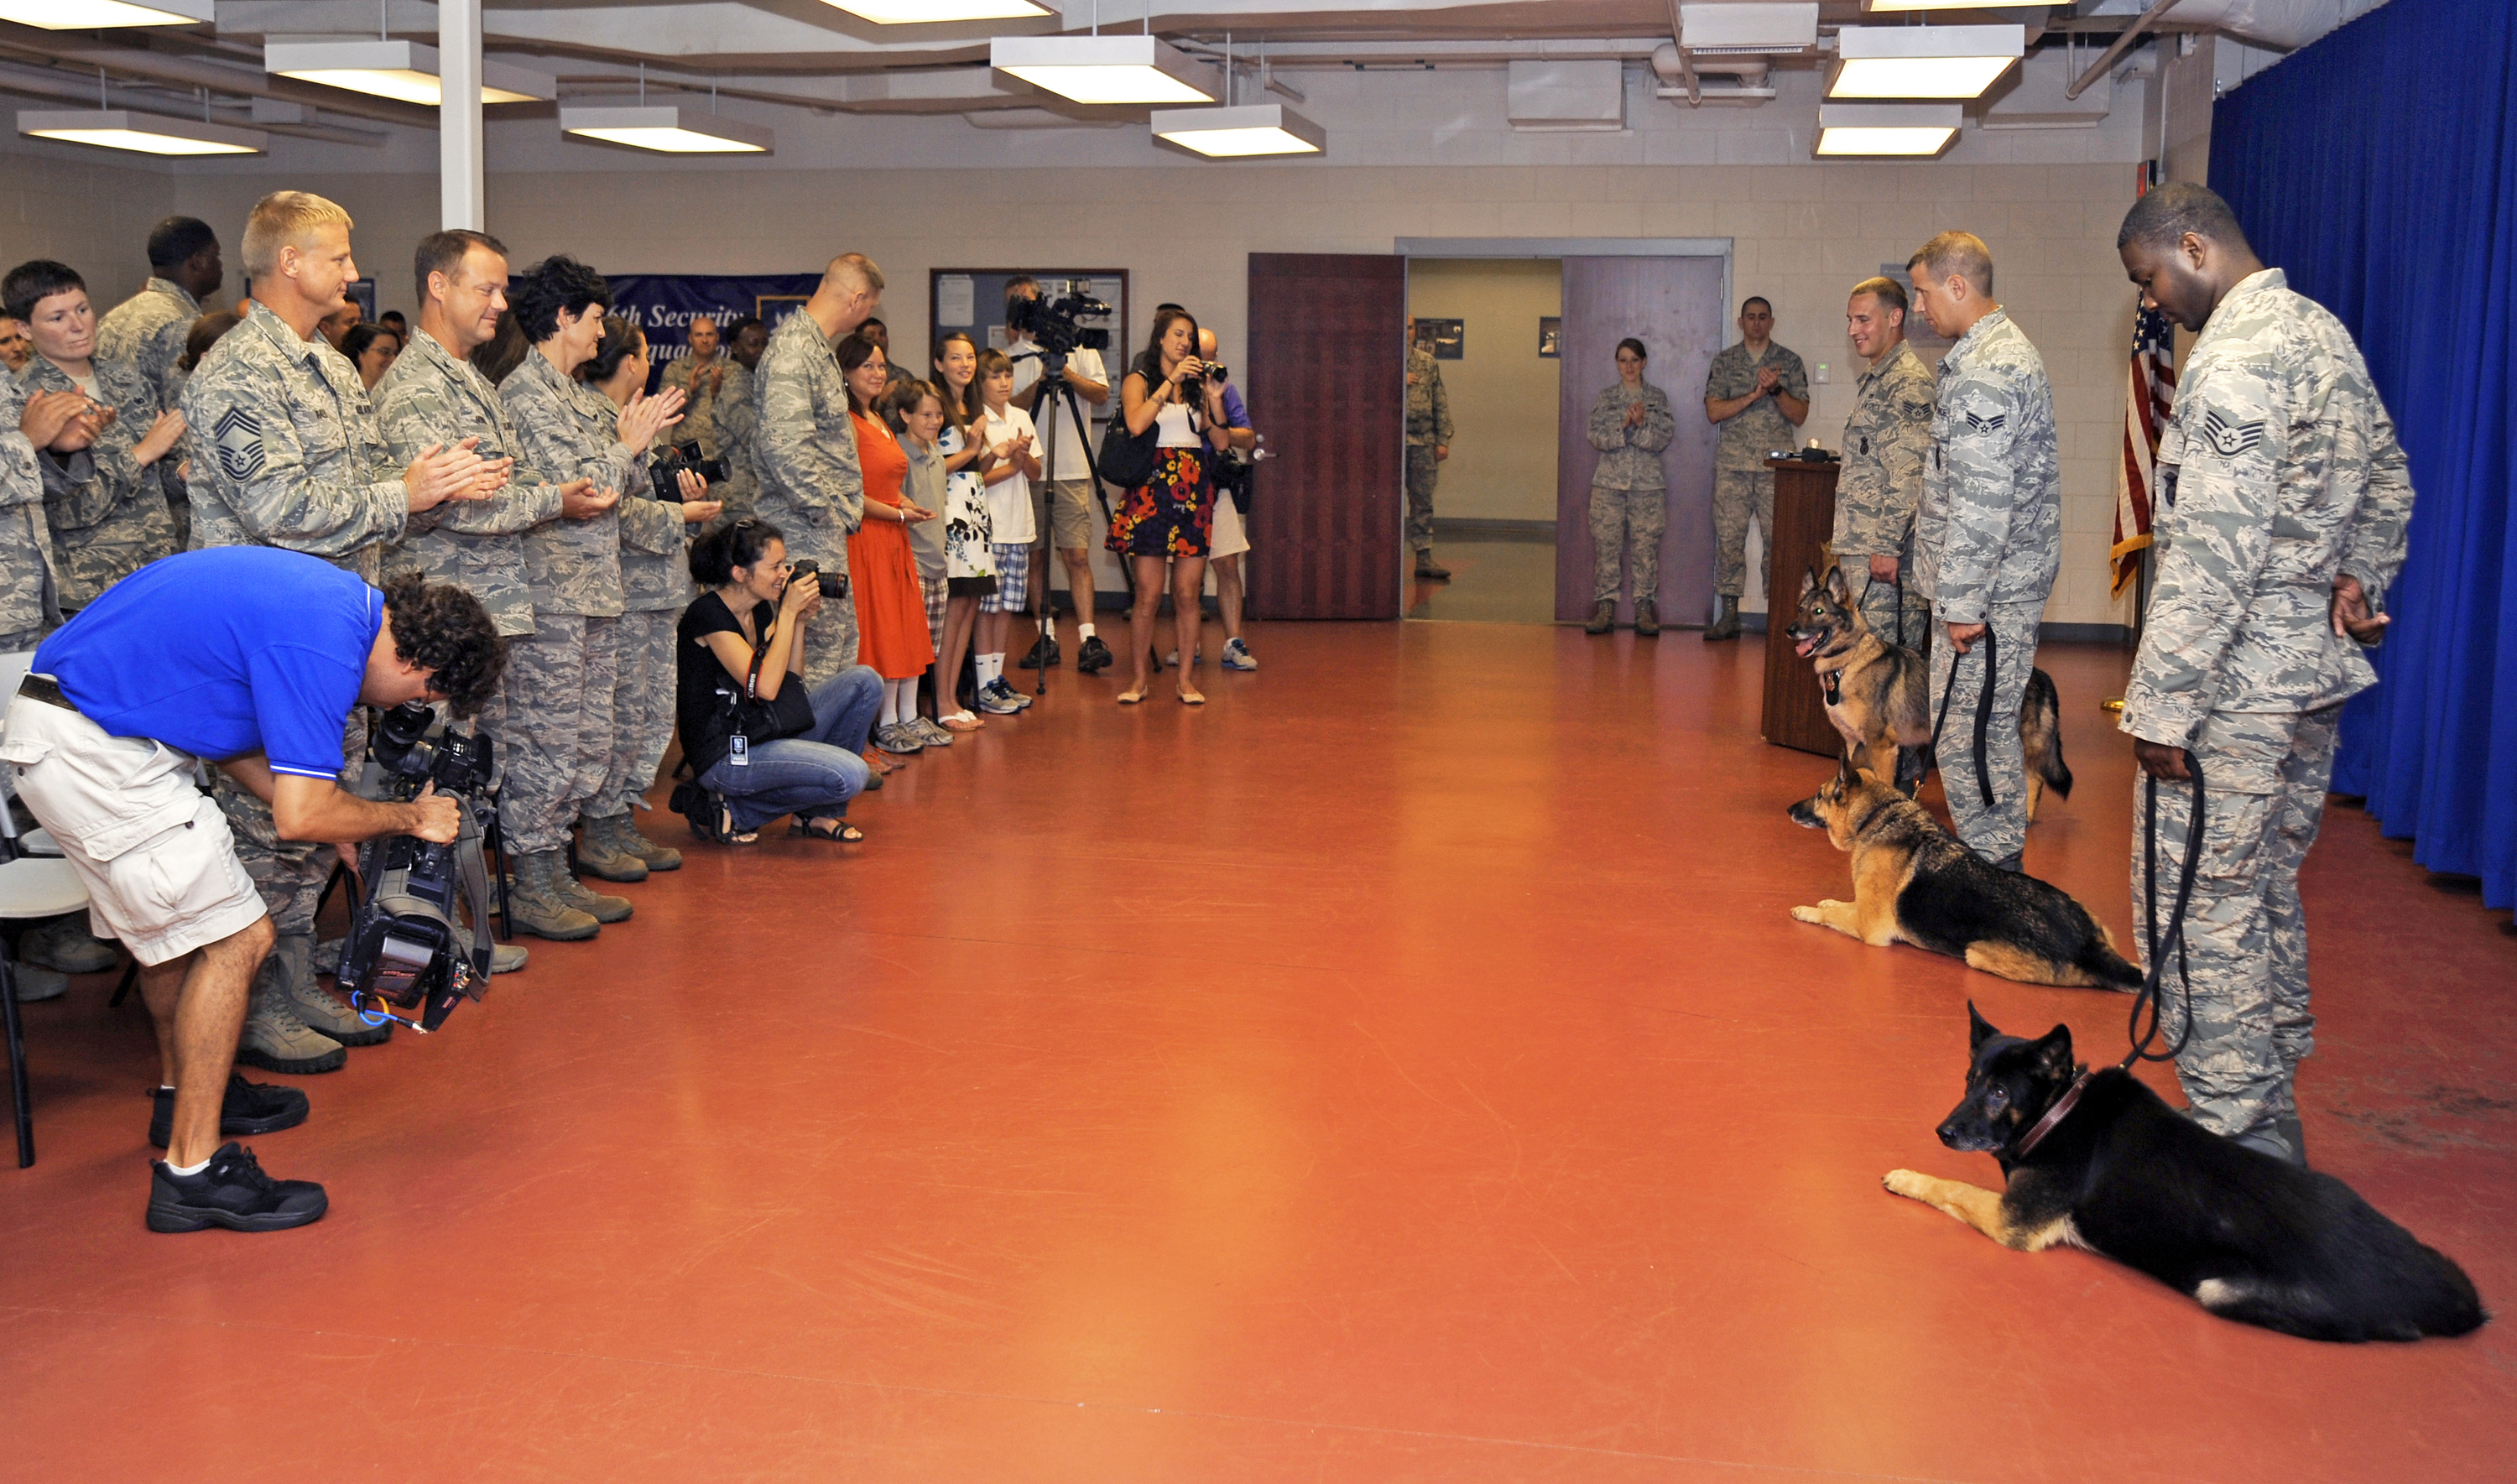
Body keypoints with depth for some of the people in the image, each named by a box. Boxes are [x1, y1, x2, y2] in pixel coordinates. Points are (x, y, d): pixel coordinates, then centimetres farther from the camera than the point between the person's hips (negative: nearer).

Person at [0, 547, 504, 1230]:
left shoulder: (340, 602, 8)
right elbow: (301, 815, -22)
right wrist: (410, 818, -5)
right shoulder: (326, 647, -22)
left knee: (173, 922, 24)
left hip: (58, 728, 10)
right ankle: (191, 1171, -3)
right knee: (236, 938, -7)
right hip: (92, 754, -10)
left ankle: (184, 1093, 42)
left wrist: (335, 823, 13)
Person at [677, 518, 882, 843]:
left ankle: (818, 813, 5)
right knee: (850, 775, -24)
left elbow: (790, 682, 12)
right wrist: (788, 612, -19)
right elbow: (765, 687, -26)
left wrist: (801, 620, 1)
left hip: (763, 734, 9)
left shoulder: (762, 610, 9)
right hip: (724, 755, -9)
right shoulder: (707, 614, -17)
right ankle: (735, 808, -4)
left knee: (864, 681, 0)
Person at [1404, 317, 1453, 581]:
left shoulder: (1428, 363, 11)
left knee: (1423, 501, 4)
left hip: (1423, 441, 3)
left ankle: (1424, 559, 7)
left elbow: (1440, 403, 12)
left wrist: (1443, 440, 5)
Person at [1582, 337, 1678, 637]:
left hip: (1648, 483, 0)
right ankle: (1605, 608, 3)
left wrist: (1641, 424, -18)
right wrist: (1624, 424, -16)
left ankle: (1644, 610, 3)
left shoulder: (1657, 398, 9)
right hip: (1609, 482, 0)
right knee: (1606, 545, -2)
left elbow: (1663, 439, -2)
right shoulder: (1605, 399, 9)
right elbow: (1597, 438, -2)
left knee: (1646, 547, -2)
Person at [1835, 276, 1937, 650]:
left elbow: (1909, 475, -20)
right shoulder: (1875, 380, 20)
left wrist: (1888, 547, -23)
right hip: (1863, 549, 10)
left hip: (1886, 552, -10)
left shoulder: (1908, 383, -12)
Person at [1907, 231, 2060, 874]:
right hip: (2010, 583, 11)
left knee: (1965, 734, -6)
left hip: (1987, 591, -11)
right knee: (1989, 728, 16)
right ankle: (1999, 861, 24)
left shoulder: (1984, 373, -19)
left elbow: (1982, 502, -23)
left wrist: (1963, 603, -22)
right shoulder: (2009, 348, 16)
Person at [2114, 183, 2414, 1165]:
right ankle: (2272, 1112, 29)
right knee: (2267, 891, 18)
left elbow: (2214, 557, -24)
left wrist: (2158, 705, -21)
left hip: (2236, 682, -10)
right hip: (2315, 669, 10)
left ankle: (2238, 1142, 4)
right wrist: (2360, 579, 10)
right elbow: (2387, 483, 22)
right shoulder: (2323, 331, 12)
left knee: (2201, 909, -2)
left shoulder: (2234, 363, -19)